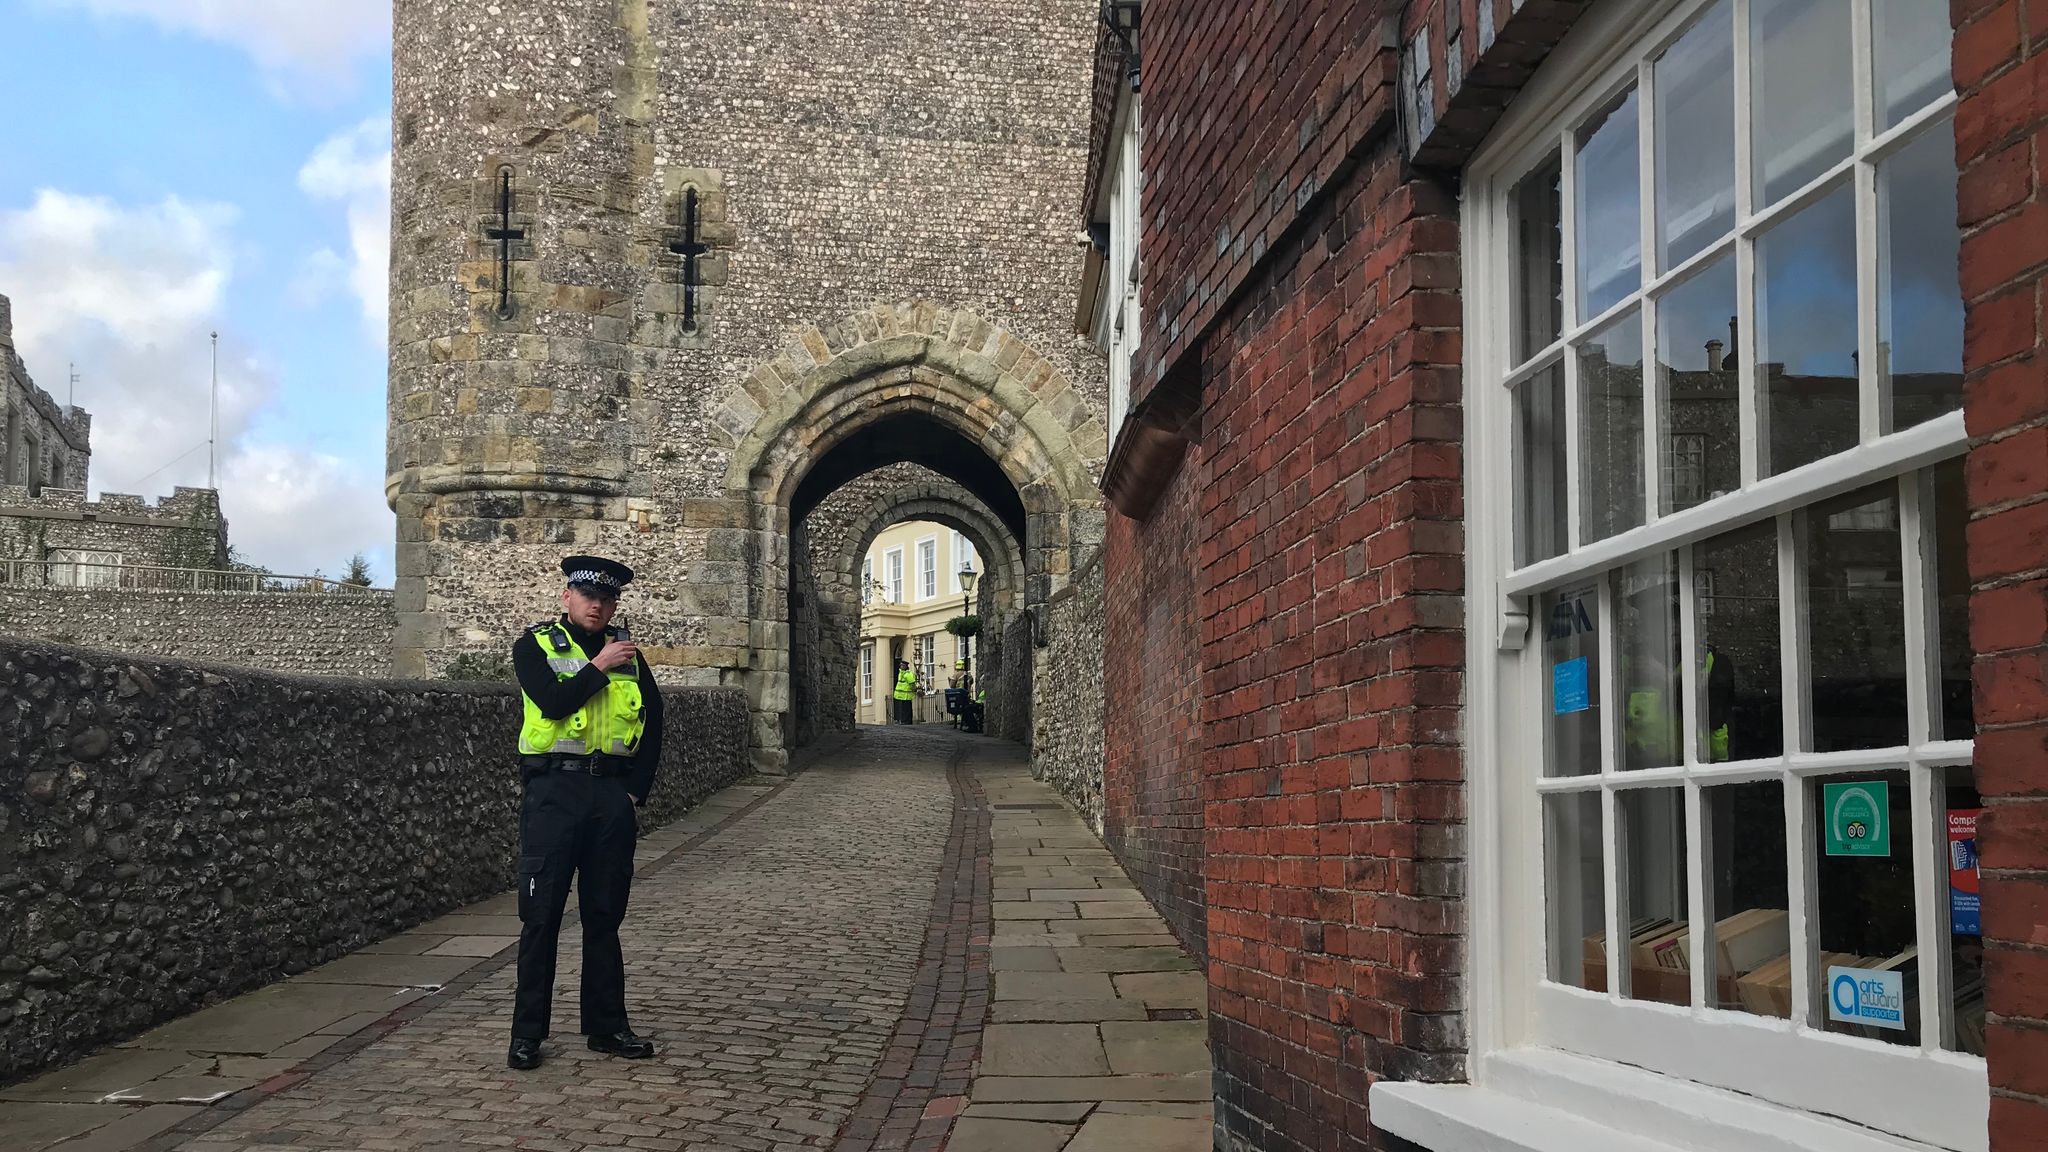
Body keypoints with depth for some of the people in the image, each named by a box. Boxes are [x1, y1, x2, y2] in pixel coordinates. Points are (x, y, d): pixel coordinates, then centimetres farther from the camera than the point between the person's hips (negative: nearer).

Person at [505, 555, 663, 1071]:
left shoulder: (626, 650, 13)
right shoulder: (535, 645, 2)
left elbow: (653, 721, 12)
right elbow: (553, 702, -16)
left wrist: (636, 791, 5)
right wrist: (600, 666, -10)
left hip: (613, 793, 4)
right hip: (554, 791, -3)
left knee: (605, 914, 9)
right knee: (542, 915, -1)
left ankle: (607, 1025, 17)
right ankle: (527, 1032, 6)